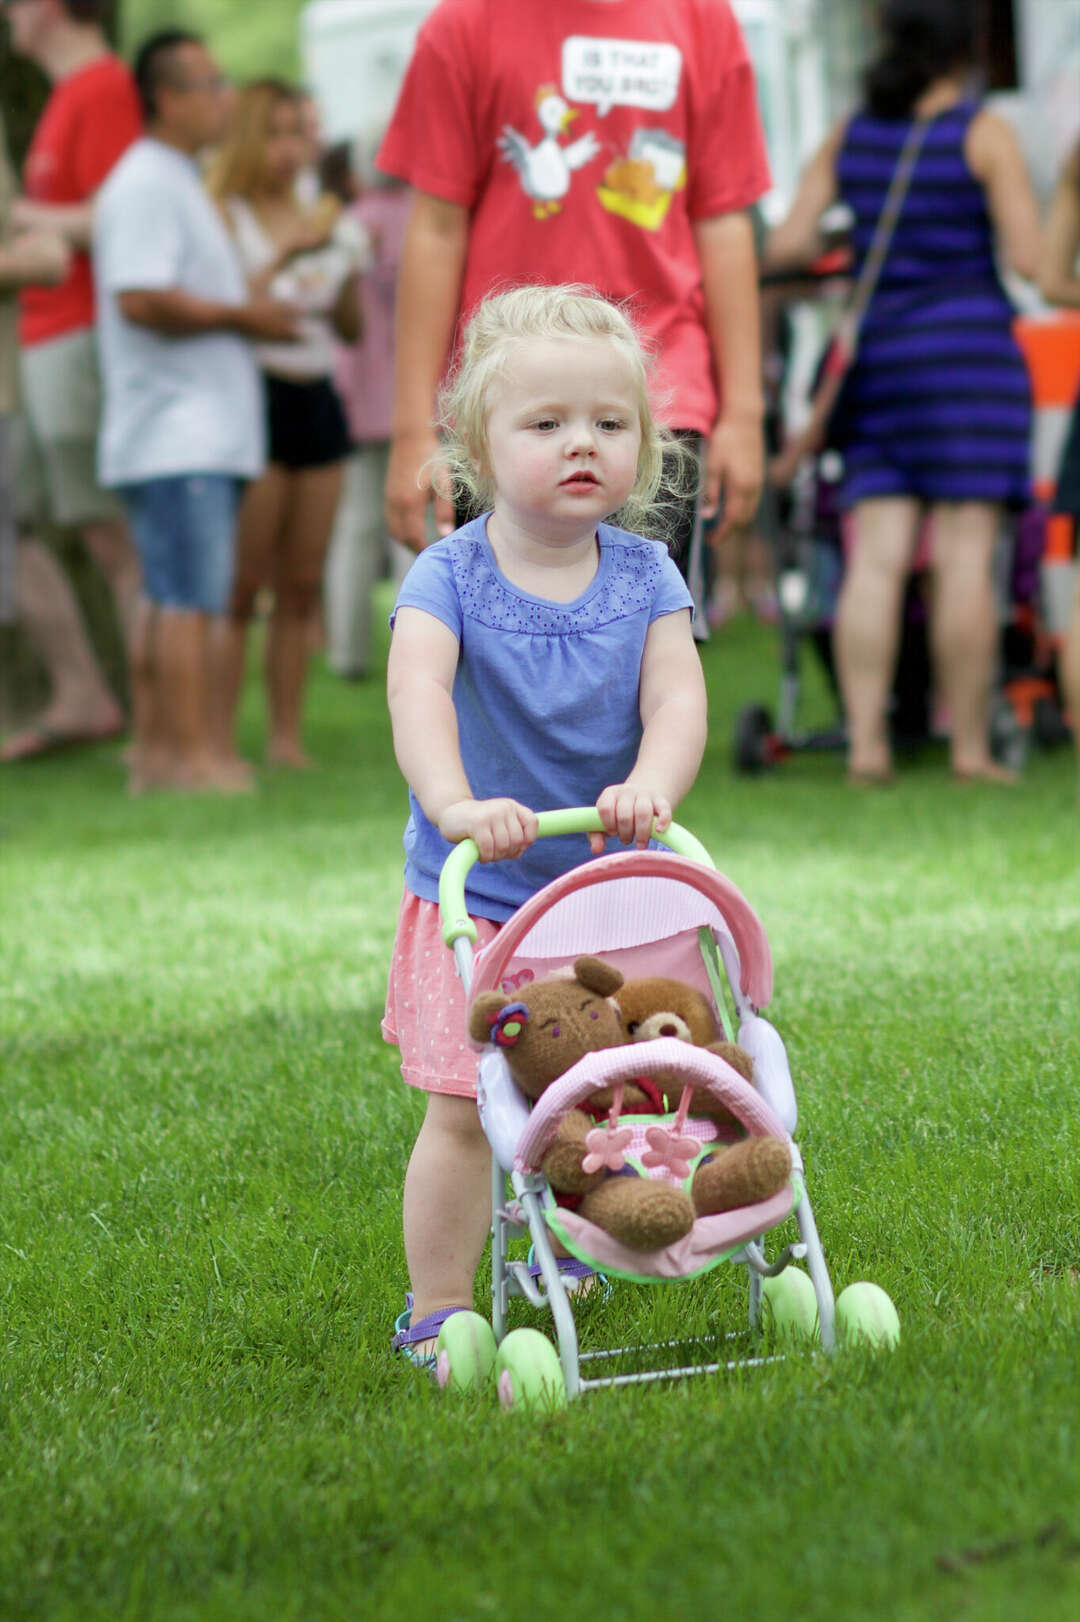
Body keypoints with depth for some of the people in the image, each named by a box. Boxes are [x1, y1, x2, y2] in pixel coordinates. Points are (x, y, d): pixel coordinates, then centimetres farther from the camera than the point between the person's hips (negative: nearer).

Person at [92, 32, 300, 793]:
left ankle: (165, 753, 12)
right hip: (175, 433, -10)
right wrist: (241, 314, -14)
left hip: (203, 433, 10)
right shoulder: (146, 182, -12)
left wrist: (255, 309, 14)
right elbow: (140, 298, -23)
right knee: (190, 596, -12)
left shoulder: (179, 181, 22)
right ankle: (194, 755, -13)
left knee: (180, 597, 10)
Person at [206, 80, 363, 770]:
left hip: (316, 397, 6)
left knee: (303, 584, 5)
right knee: (243, 583, -8)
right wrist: (287, 255, -20)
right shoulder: (224, 219, -2)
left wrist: (349, 261, 1)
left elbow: (352, 327, 17)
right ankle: (222, 738, -7)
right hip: (255, 394, -6)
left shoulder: (323, 222, 15)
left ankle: (289, 738, 9)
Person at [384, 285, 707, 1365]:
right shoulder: (450, 575, -12)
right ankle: (438, 1307, 5)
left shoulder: (643, 577, -2)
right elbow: (417, 690, -28)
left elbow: (677, 698, -13)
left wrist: (649, 785, -35)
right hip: (473, 898, -3)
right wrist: (455, 804, -46)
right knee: (462, 1108, -8)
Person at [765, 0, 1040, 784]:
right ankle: (970, 747, -3)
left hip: (878, 353, 4)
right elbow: (1031, 259, -9)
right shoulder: (984, 133, -3)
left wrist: (835, 260, 27)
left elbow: (787, 247, 7)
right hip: (969, 346, -4)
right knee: (965, 553, -5)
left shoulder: (849, 137, 10)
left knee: (876, 556, 1)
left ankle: (866, 743, -5)